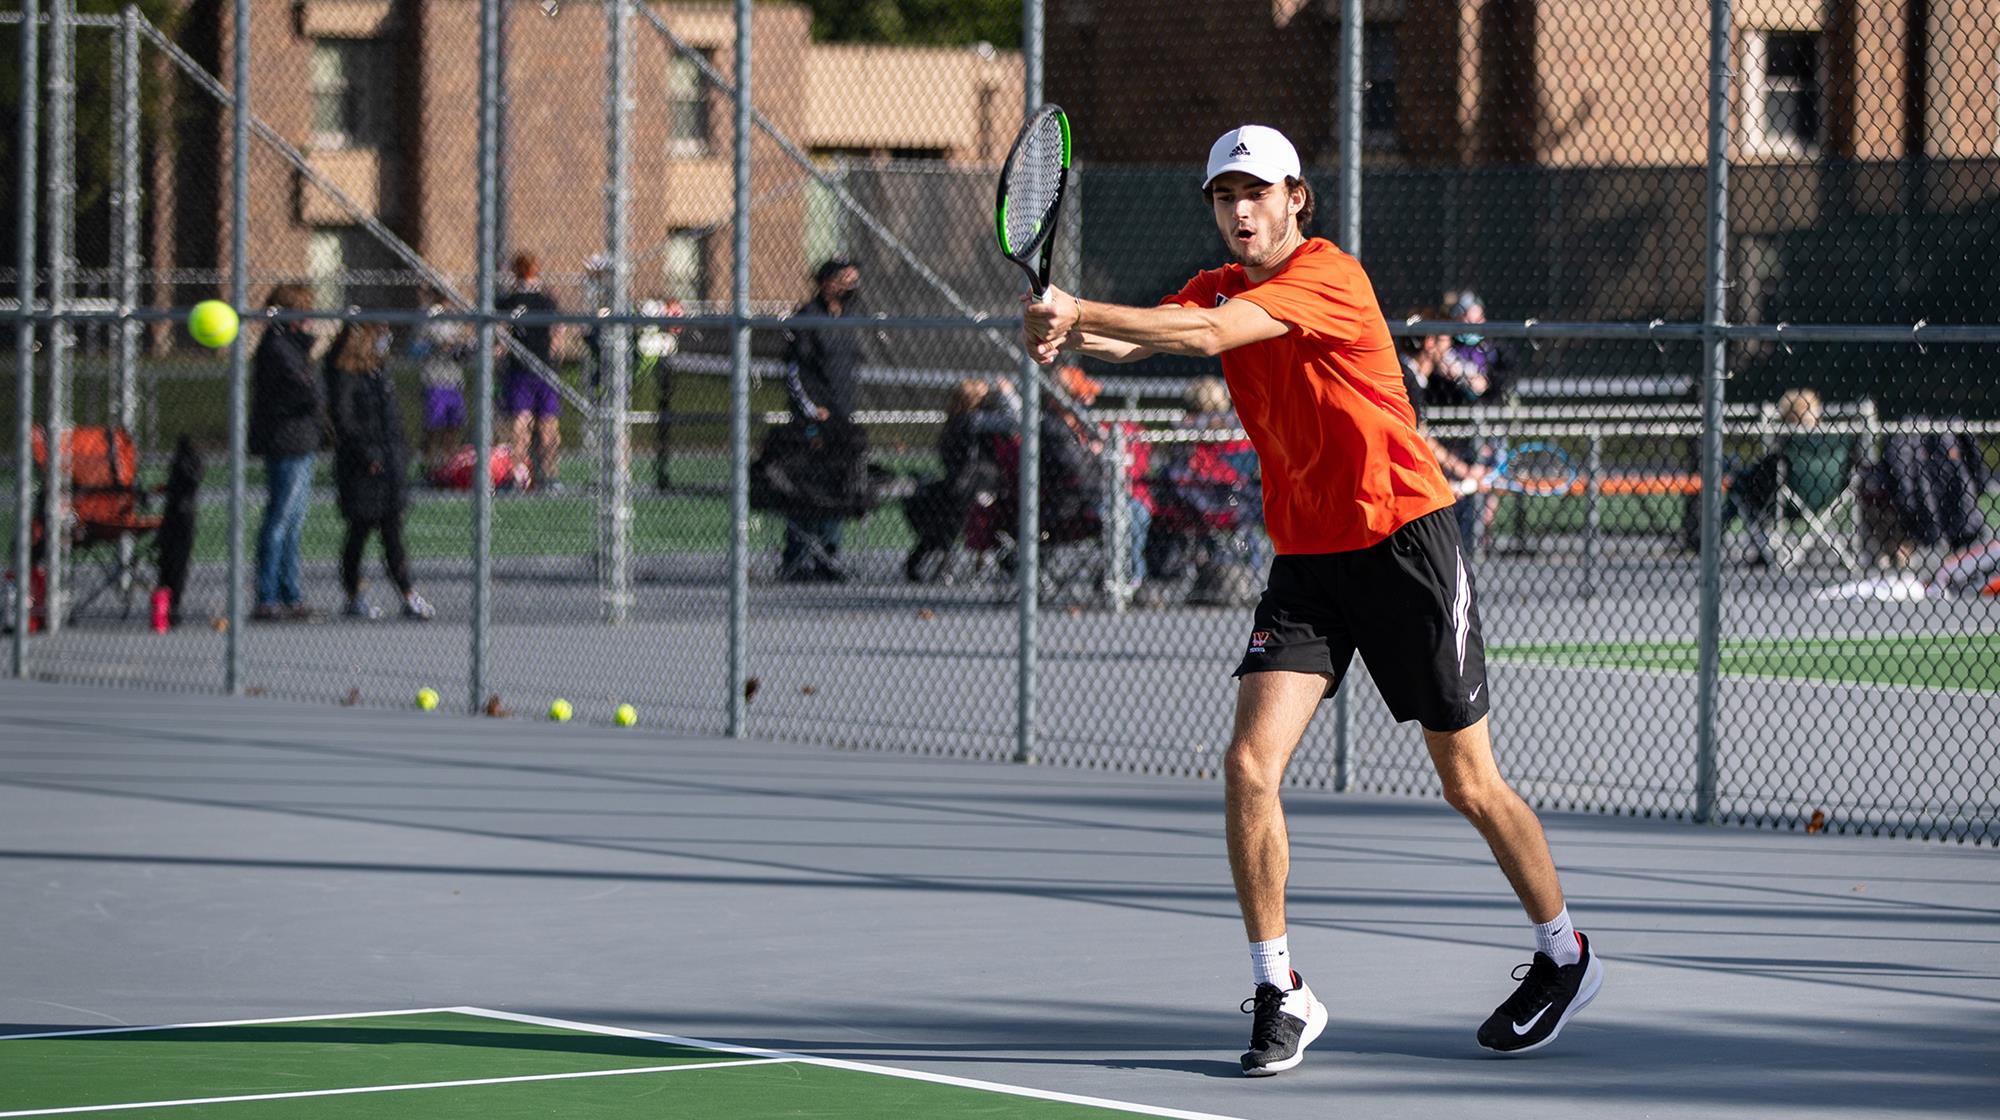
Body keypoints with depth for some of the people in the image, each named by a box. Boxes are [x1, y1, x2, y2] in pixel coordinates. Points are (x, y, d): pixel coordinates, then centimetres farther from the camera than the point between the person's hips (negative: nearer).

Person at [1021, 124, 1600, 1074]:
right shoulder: (1220, 286, 7)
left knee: (1469, 784, 5)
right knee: (1249, 768, -12)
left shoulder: (1329, 277, -17)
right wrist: (1068, 334, -32)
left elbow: (1207, 333, -31)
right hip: (1304, 558, 6)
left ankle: (1564, 955, 26)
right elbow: (1137, 339, -11)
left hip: (1402, 544, -6)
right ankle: (1279, 995, -3)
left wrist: (1081, 311, -36)